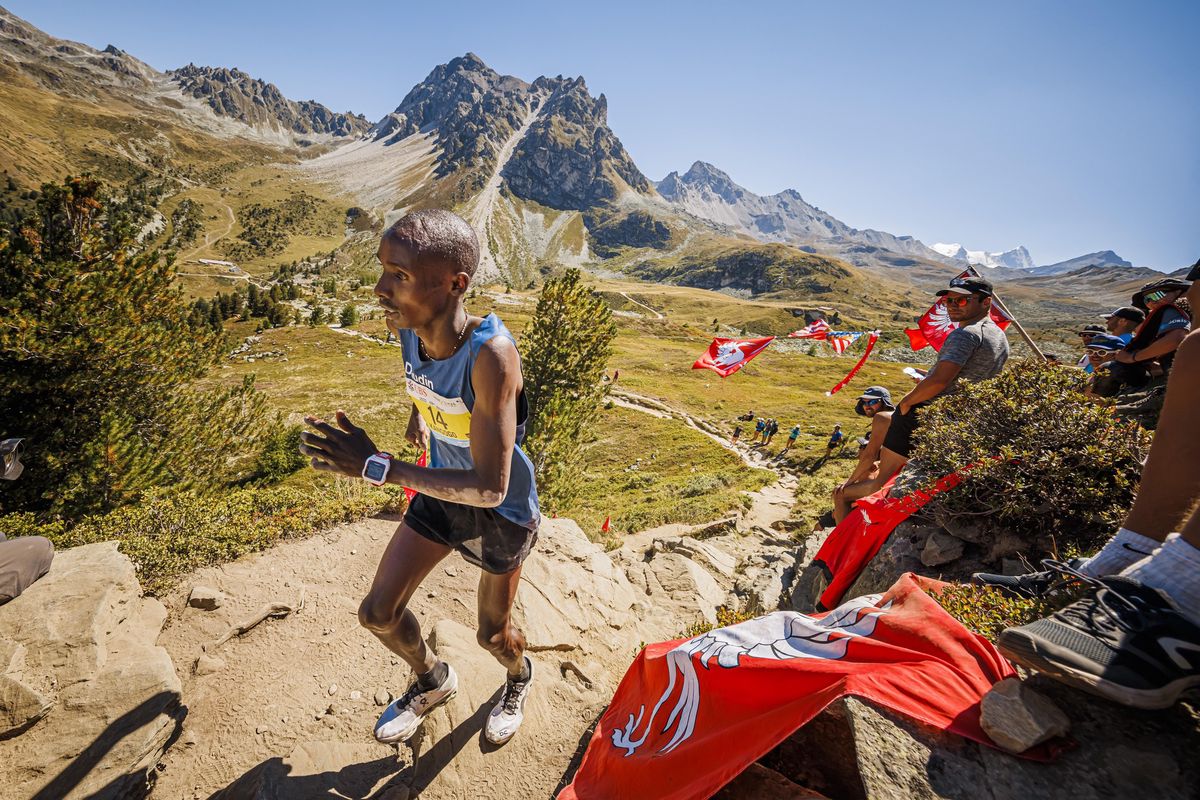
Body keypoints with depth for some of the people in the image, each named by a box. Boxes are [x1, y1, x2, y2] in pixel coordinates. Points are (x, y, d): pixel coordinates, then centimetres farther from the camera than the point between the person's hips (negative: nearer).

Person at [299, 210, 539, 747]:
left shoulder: (491, 353, -38)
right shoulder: (411, 328, -15)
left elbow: (490, 486, -39)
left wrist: (375, 467, -37)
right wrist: (418, 414, 1)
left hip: (501, 511, -5)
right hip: (441, 492, 6)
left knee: (492, 633, 17)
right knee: (378, 613, 13)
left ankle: (519, 678, 56)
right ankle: (434, 681, 46)